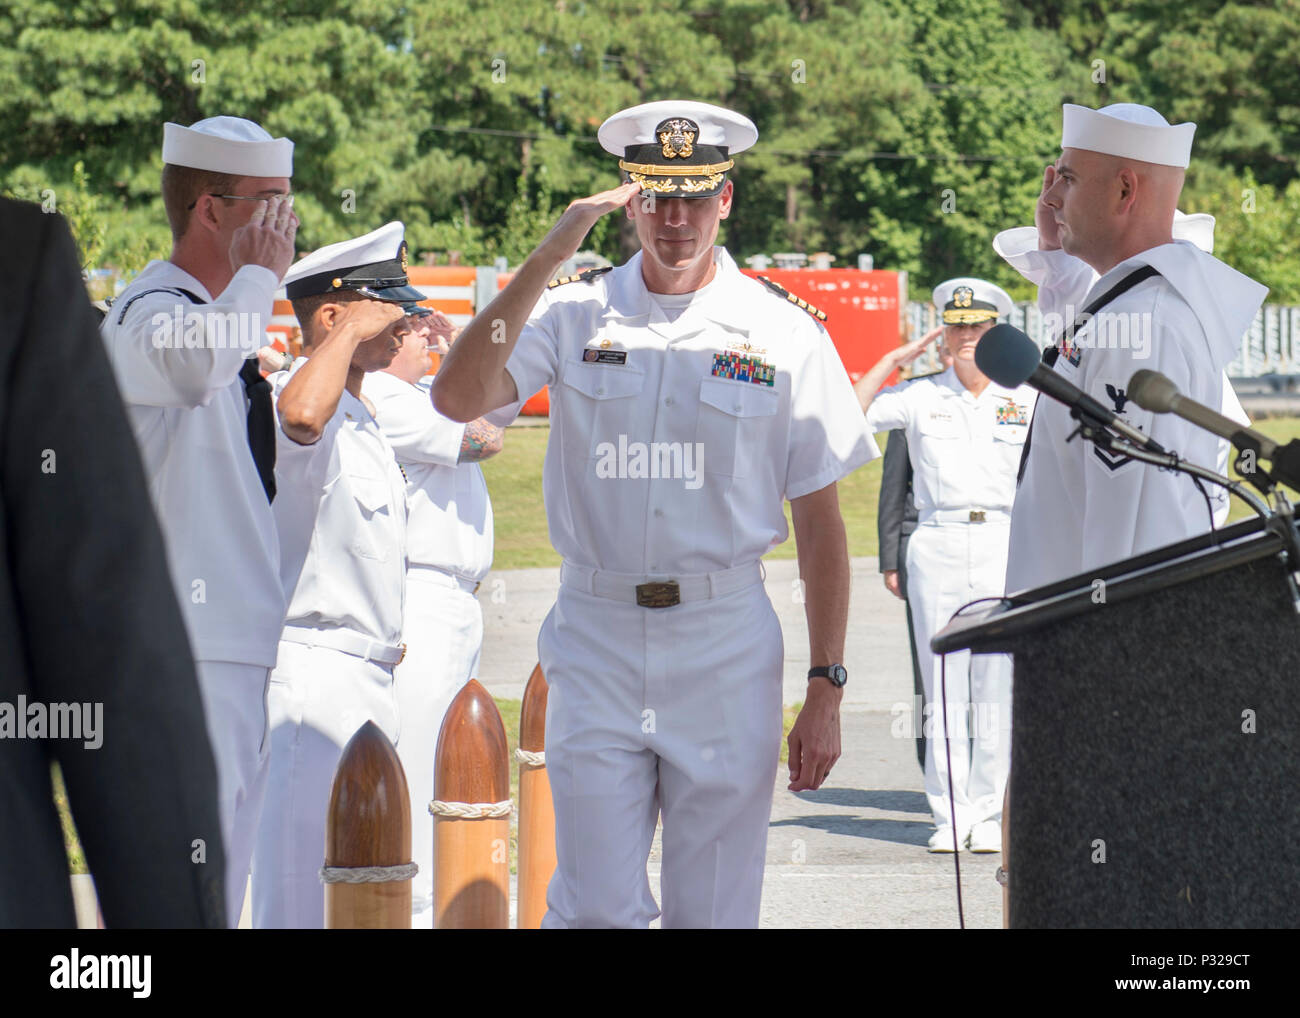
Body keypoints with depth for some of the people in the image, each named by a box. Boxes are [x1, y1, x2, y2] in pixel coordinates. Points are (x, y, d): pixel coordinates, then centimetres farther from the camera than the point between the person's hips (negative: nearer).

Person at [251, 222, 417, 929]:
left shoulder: (359, 416, 18)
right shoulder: (289, 395, -14)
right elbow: (299, 415, -40)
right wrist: (351, 330, -26)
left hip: (368, 677, 10)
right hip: (311, 671, -10)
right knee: (304, 902, -12)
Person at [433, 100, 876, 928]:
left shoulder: (785, 330, 3)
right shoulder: (573, 311, 4)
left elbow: (820, 522, 4)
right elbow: (457, 399, -13)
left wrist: (826, 690, -1)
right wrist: (550, 256, -17)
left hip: (726, 643, 0)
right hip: (596, 637, 0)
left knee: (716, 909, 3)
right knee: (594, 907, -3)